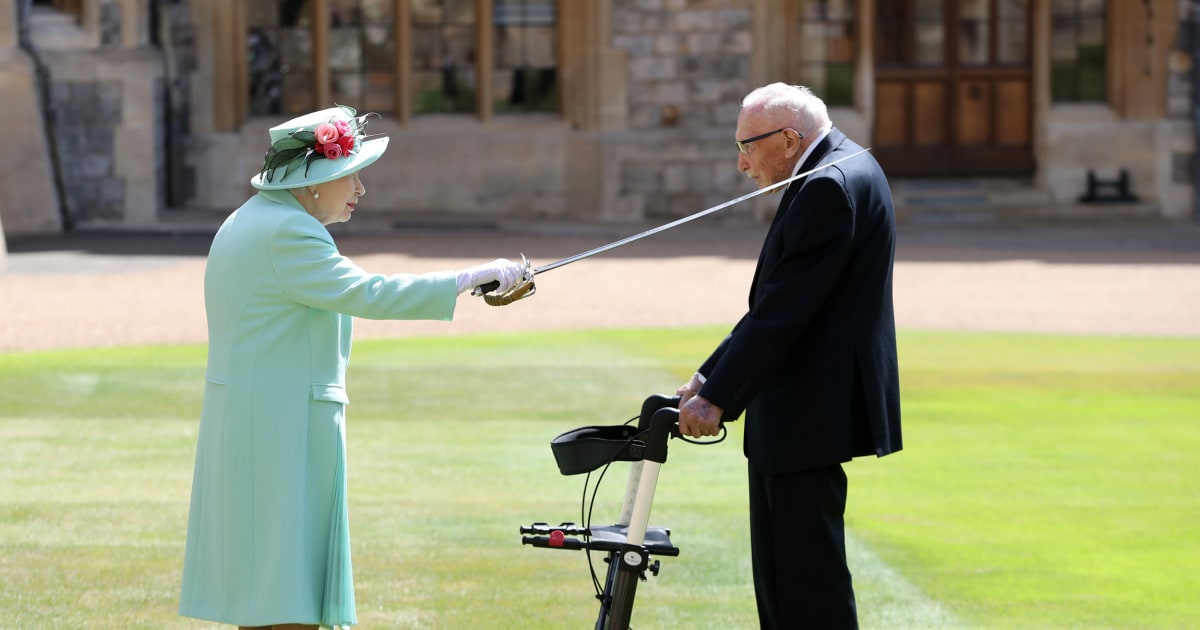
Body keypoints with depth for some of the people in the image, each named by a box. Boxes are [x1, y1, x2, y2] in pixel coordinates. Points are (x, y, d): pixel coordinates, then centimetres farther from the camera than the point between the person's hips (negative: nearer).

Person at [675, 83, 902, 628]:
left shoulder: (831, 186, -18)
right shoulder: (841, 171, 15)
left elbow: (783, 312, -22)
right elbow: (774, 305, 17)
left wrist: (718, 397, -19)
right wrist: (710, 377, 12)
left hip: (809, 416, -11)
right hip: (795, 418, 11)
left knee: (807, 576, -8)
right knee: (780, 576, 15)